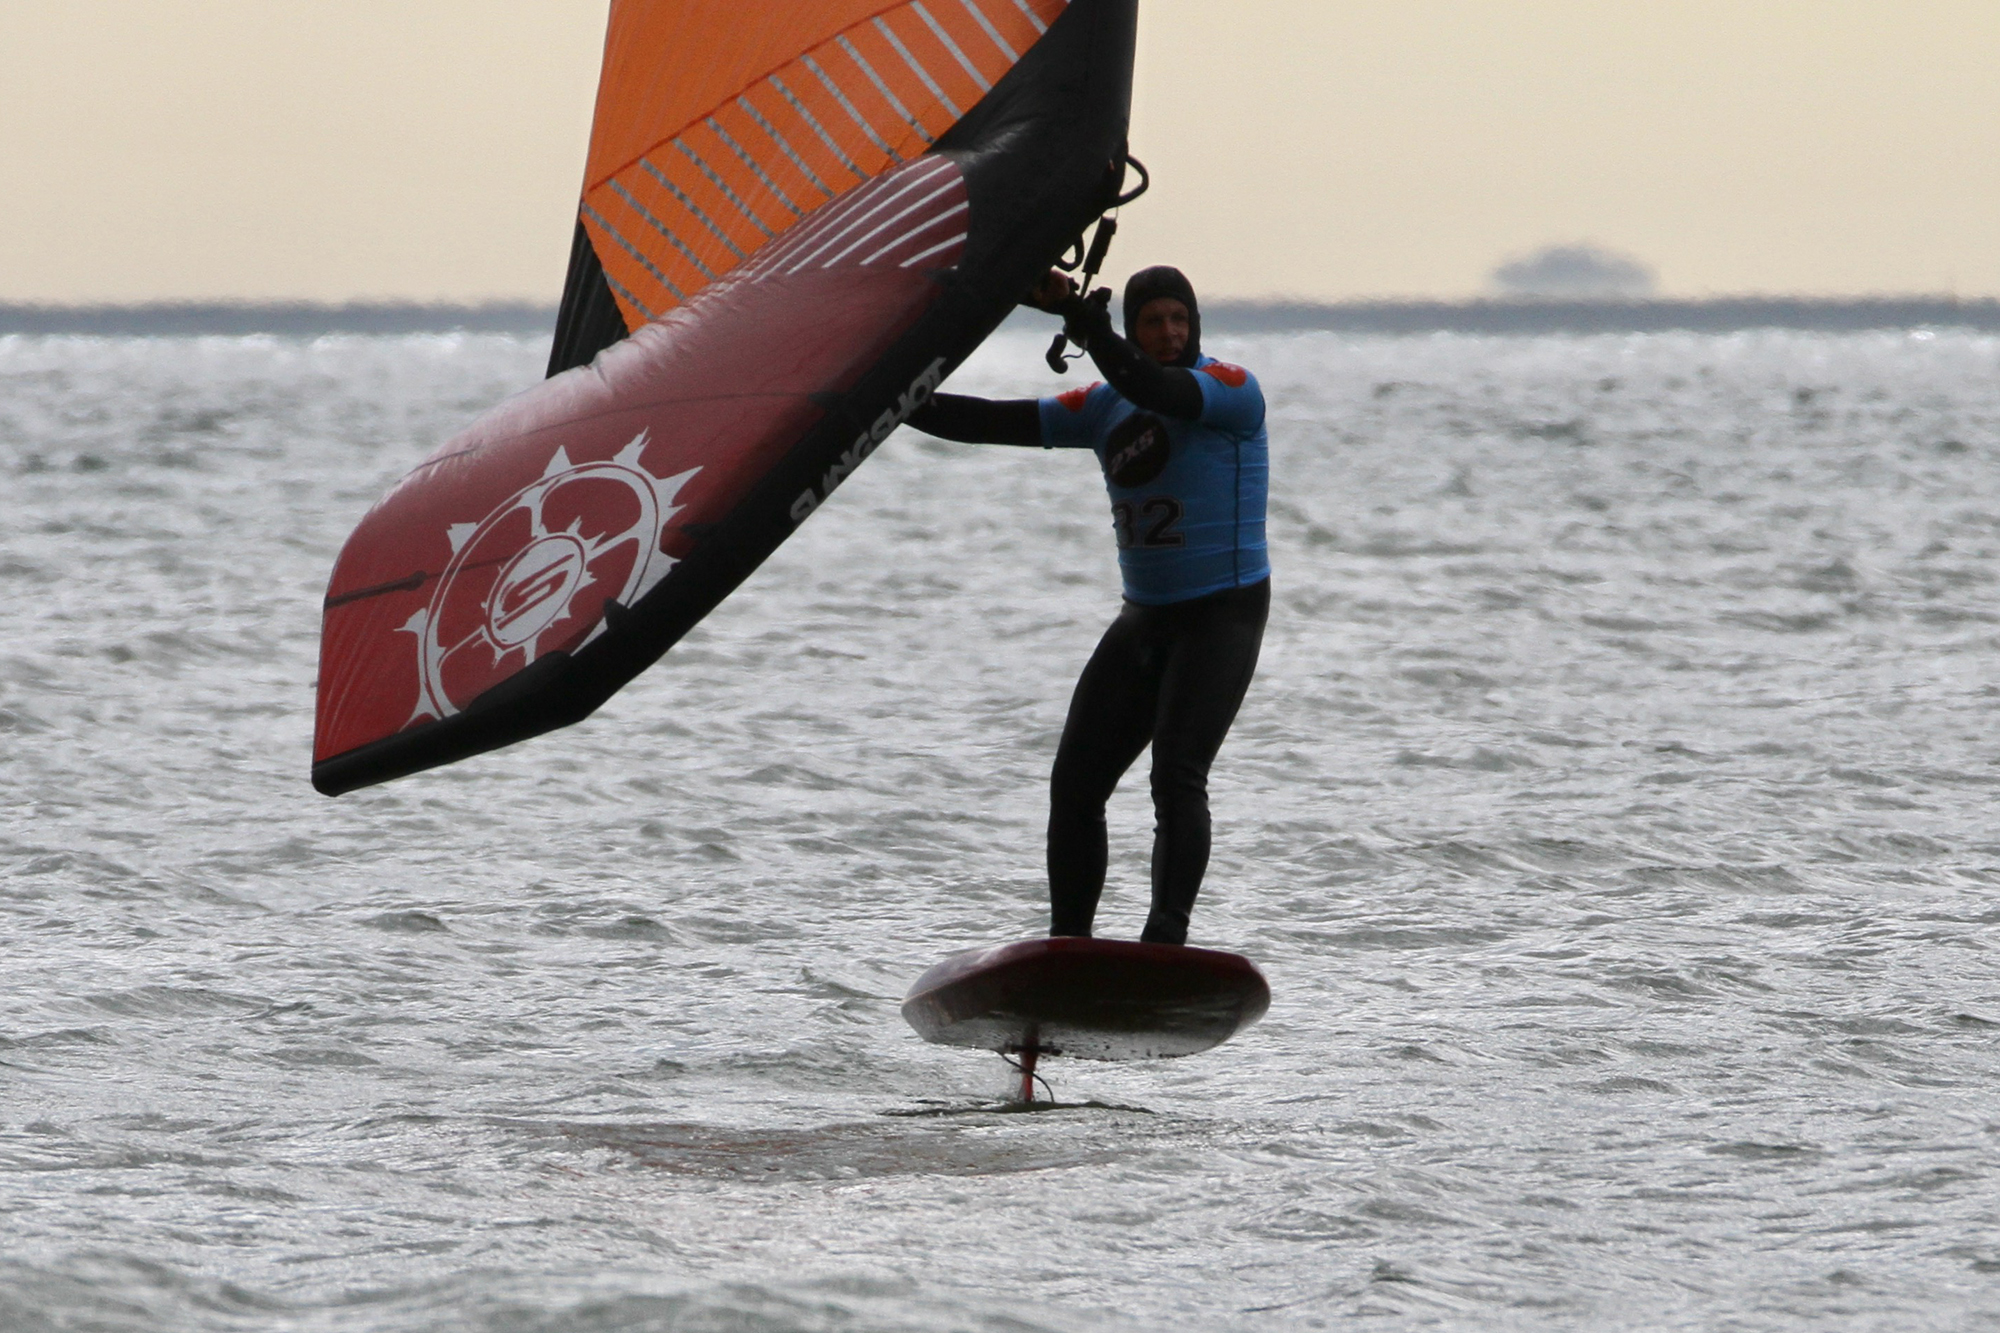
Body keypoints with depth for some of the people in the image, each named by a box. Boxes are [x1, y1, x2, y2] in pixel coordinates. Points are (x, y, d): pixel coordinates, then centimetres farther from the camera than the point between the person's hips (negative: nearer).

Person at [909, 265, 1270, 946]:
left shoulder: (1232, 389, -11)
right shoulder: (1108, 407, 10)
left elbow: (1153, 389, -31)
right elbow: (998, 423, 9)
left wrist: (1078, 313, -38)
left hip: (1222, 615, -7)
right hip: (1144, 616, 7)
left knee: (1176, 775, -23)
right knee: (1074, 784, 2)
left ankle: (1166, 942, -29)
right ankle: (1067, 944, 10)